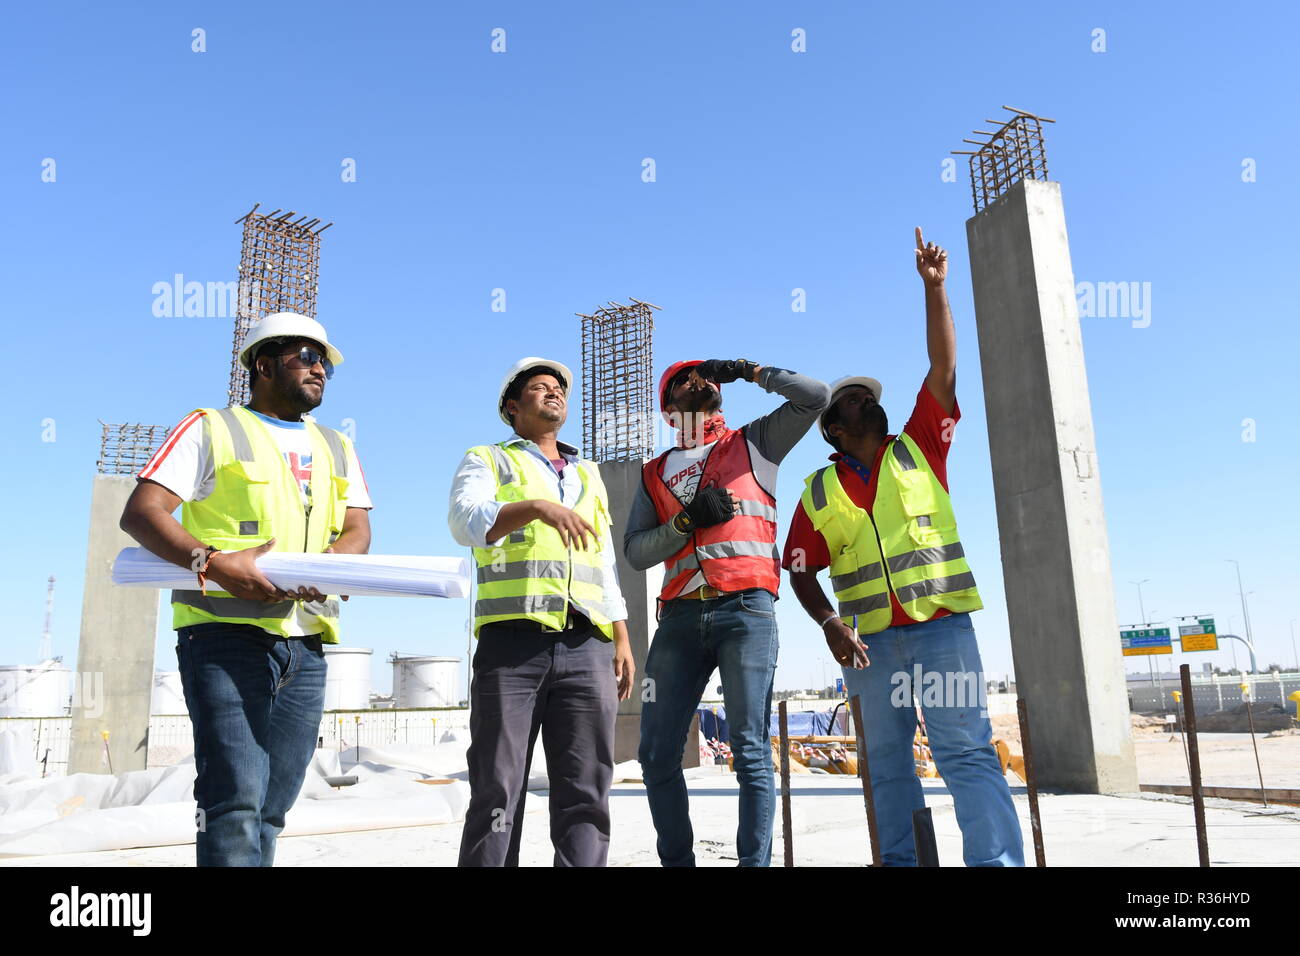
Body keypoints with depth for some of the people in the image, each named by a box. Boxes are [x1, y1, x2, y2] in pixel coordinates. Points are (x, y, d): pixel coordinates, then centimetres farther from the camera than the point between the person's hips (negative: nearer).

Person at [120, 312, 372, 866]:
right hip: (227, 631, -5)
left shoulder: (336, 448, 21)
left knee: (270, 809, 6)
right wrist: (212, 563, -21)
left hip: (306, 642, 5)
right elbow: (140, 512, -4)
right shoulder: (212, 428, 7)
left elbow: (358, 530, 9)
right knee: (237, 800, -14)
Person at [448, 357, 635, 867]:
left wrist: (622, 639, 13)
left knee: (587, 790, 0)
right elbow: (465, 521, -8)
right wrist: (538, 507, -25)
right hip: (512, 639, -3)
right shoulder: (487, 461, 13)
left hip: (587, 647, 4)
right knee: (498, 787, -4)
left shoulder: (589, 475, 27)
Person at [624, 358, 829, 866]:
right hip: (680, 617, 3)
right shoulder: (655, 474, 21)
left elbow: (815, 396, 7)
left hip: (745, 610, -3)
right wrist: (688, 519, -5)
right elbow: (635, 551, 10)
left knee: (750, 750, -5)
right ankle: (677, 861, 16)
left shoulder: (753, 442, 17)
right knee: (657, 754, 2)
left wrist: (747, 369, 11)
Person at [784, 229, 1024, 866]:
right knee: (887, 759, 10)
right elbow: (801, 570, 8)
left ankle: (997, 860, -9)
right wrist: (829, 623, -9)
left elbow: (942, 367, 0)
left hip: (941, 625, -2)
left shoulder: (918, 449, 8)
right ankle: (900, 861, 21)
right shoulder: (818, 492, 9)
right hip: (868, 638, 2)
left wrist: (933, 287, -5)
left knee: (966, 750, -9)